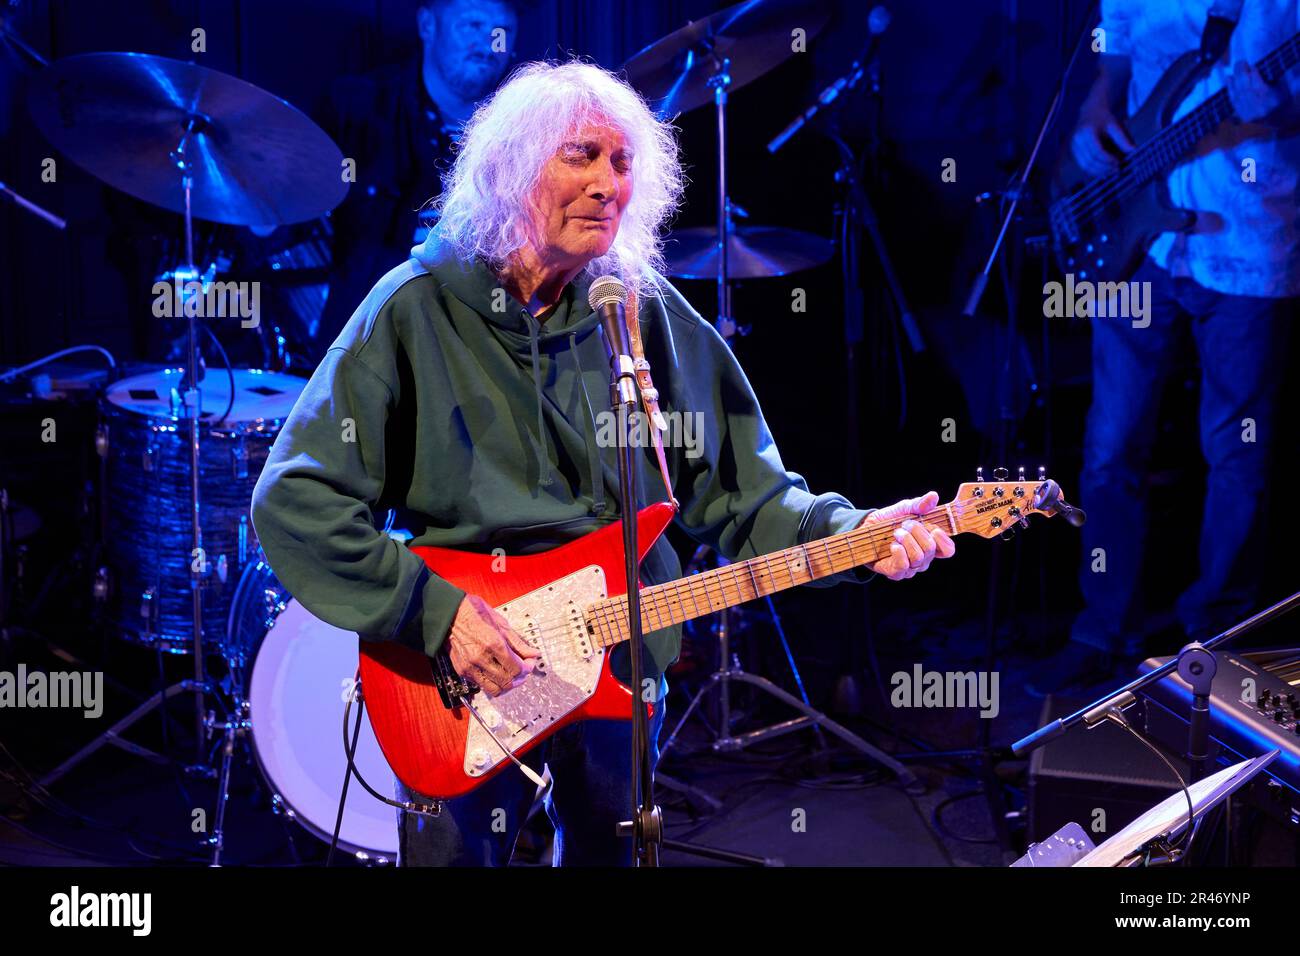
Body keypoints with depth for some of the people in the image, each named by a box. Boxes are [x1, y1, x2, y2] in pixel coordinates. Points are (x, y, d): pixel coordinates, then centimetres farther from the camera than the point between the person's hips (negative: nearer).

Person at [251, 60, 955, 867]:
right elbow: (294, 500, -16)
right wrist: (439, 609, -22)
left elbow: (742, 491, 0)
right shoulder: (419, 309, -12)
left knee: (606, 850, 19)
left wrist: (854, 534, -17)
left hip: (621, 672, 3)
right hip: (462, 681, -3)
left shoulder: (651, 314, -1)